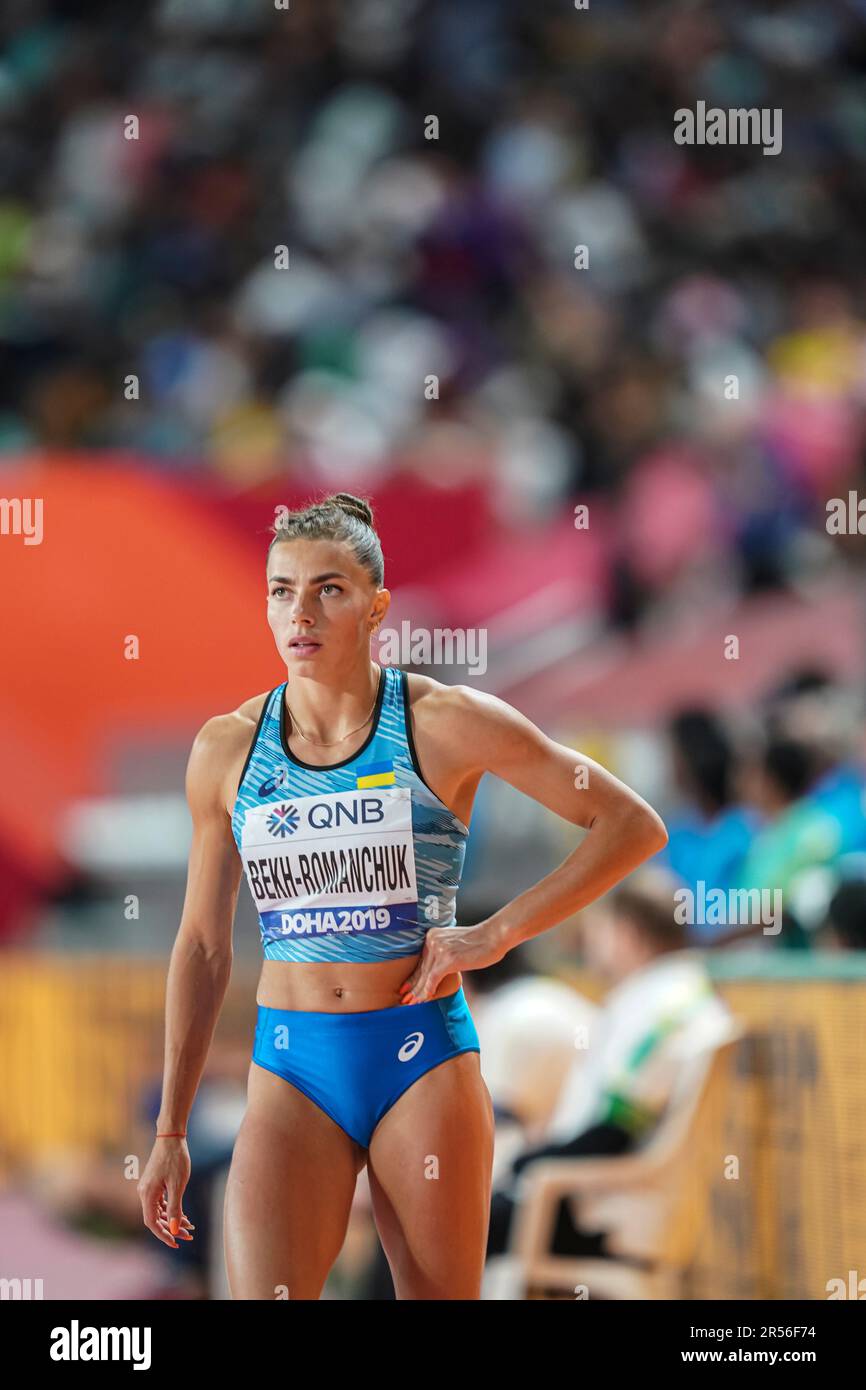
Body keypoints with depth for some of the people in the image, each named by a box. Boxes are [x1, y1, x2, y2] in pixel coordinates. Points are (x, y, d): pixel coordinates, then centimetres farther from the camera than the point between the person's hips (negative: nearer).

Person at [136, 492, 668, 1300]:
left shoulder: (445, 724, -4)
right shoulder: (226, 749, 4)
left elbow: (633, 826, -1)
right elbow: (202, 945, 12)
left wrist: (497, 933, -8)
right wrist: (170, 1131, 11)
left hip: (423, 1061, -2)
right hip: (292, 1072, 2)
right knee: (259, 1294, -15)